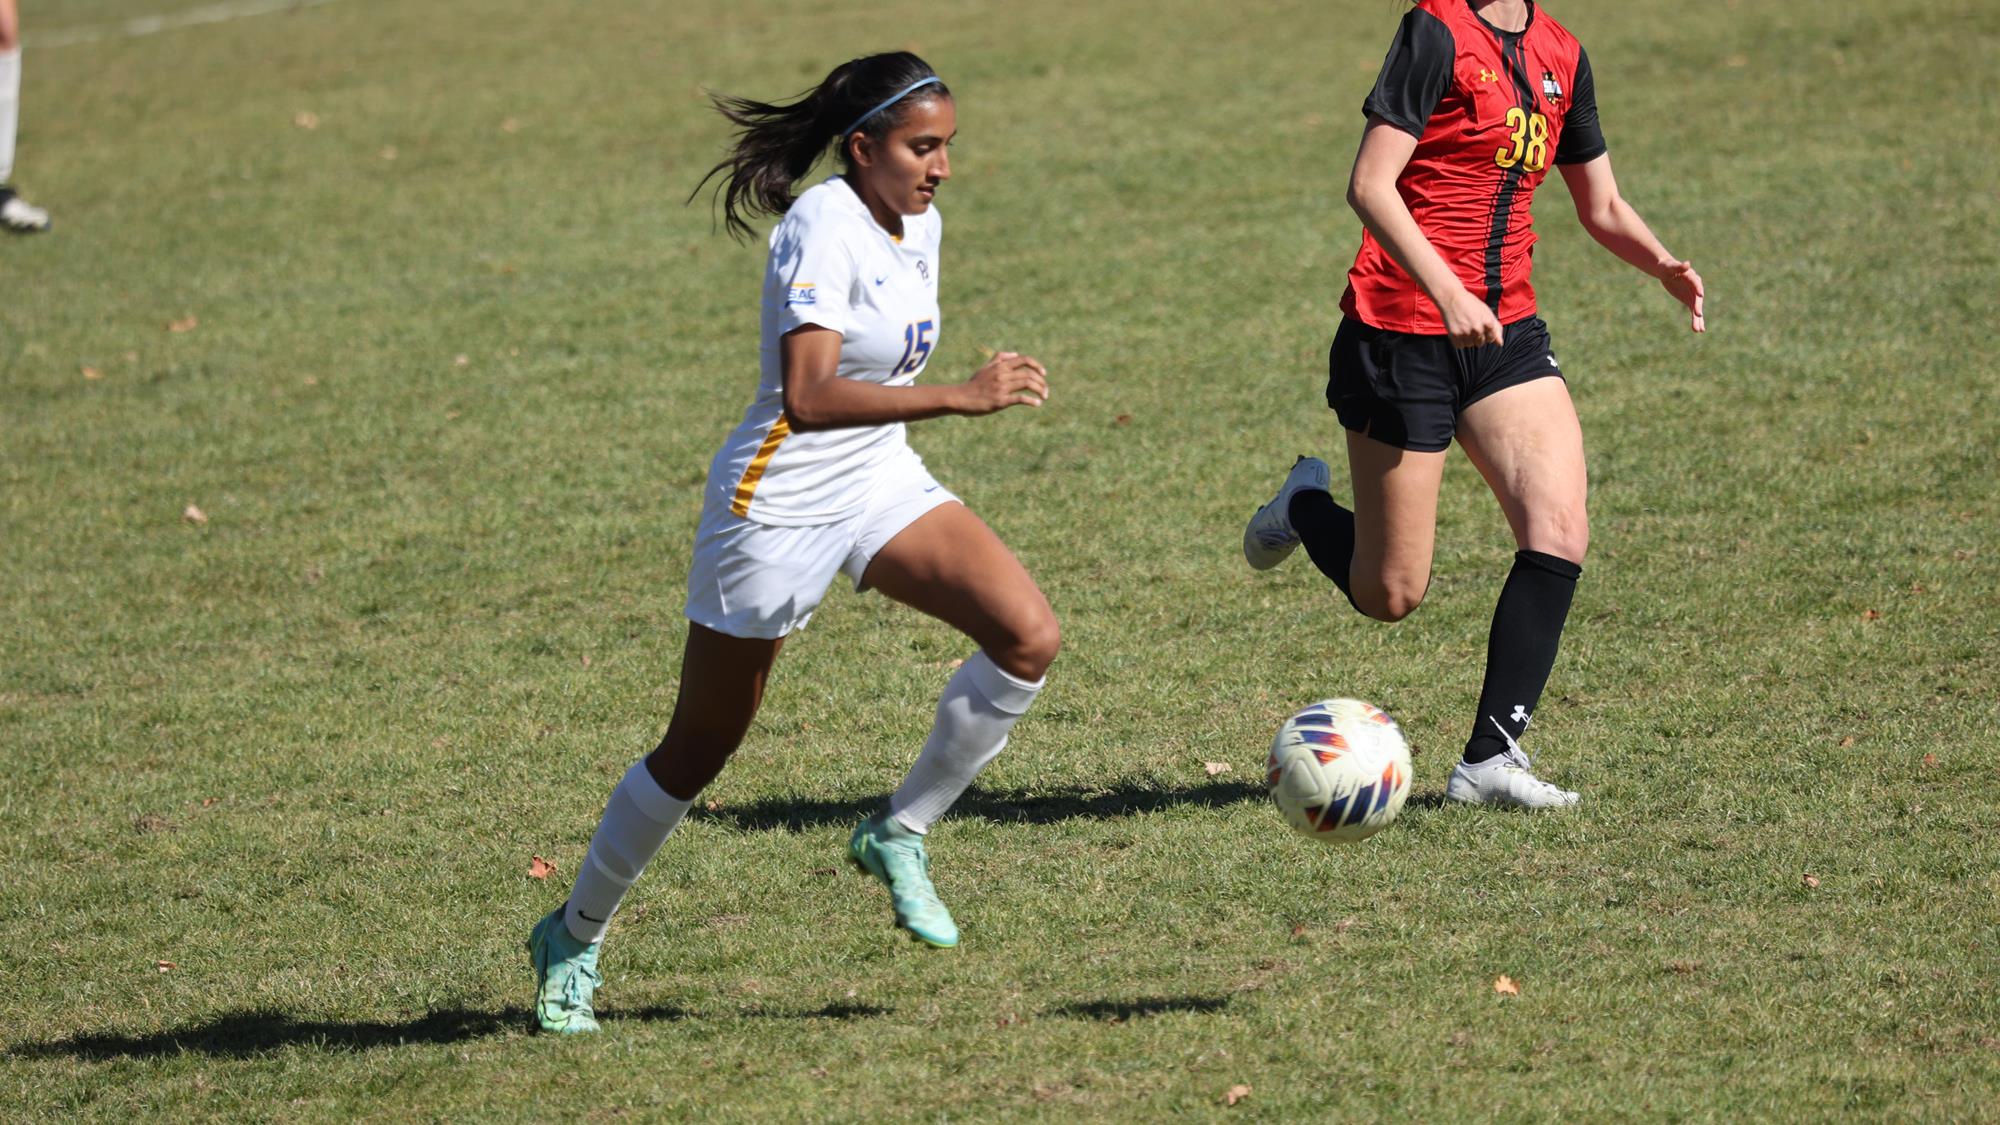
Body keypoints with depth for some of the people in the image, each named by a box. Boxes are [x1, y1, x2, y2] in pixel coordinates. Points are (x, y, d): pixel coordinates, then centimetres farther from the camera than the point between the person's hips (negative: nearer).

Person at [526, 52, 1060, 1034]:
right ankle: (573, 939, 25)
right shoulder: (824, 230, -22)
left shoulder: (916, 224, 4)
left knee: (1028, 636, -15)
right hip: (779, 503, -7)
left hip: (880, 483, 7)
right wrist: (960, 396, -39)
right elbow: (808, 398, -35)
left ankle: (898, 836, 2)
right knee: (699, 751, 5)